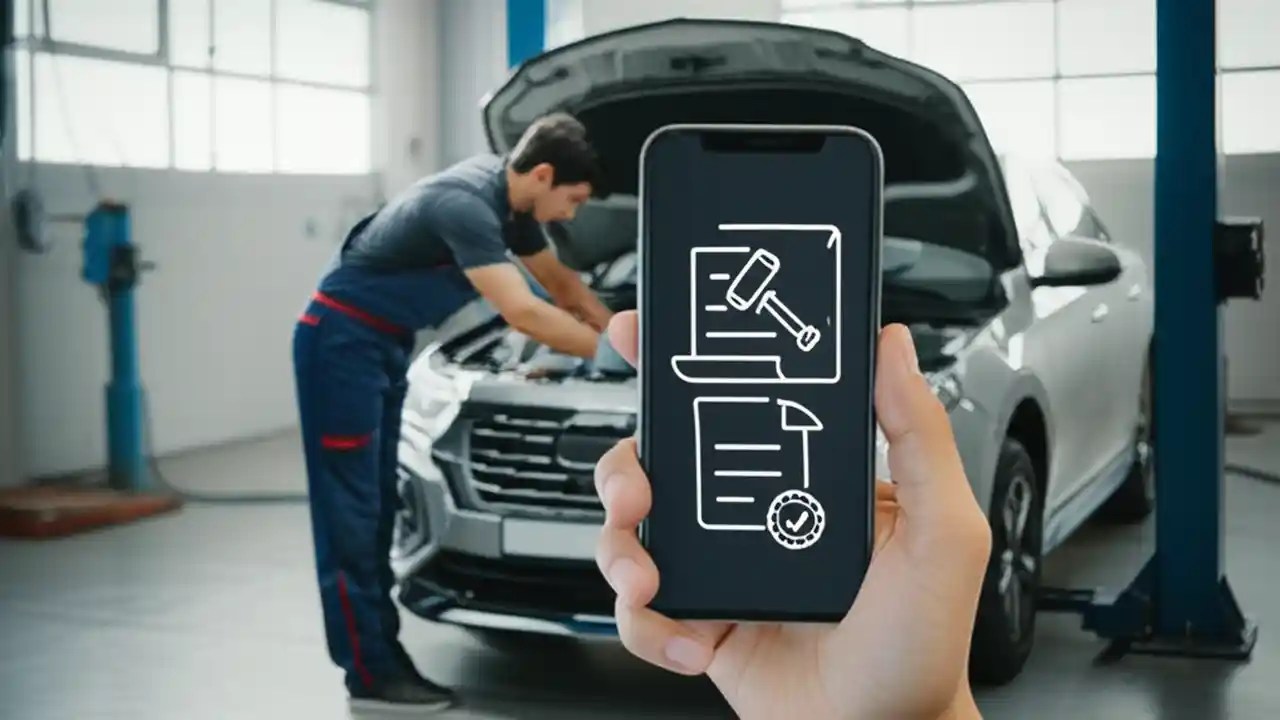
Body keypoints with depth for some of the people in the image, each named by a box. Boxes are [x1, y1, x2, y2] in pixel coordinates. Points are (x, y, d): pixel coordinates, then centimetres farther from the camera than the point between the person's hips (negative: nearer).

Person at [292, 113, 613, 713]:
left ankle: (382, 654, 15)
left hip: (386, 344, 10)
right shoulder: (466, 205, -27)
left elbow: (560, 282, 17)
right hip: (342, 341, -10)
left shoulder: (508, 199, 3)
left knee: (377, 507, 10)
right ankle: (370, 675, -1)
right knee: (351, 510, -5)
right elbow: (523, 313, -32)